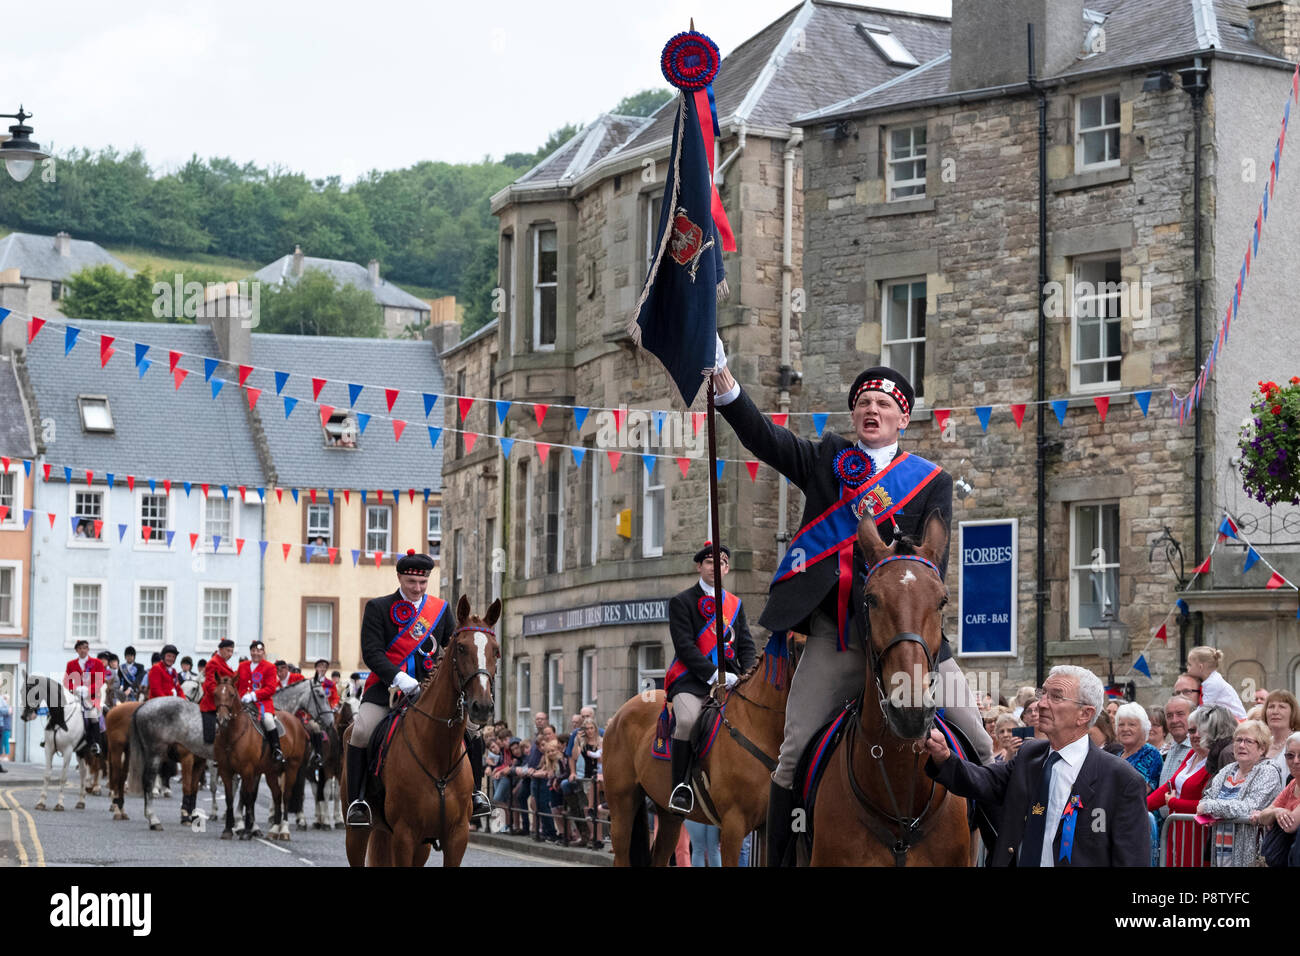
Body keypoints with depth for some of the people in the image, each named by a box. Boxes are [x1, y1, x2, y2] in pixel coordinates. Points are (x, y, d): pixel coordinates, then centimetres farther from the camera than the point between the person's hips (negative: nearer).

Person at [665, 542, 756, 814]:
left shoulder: (735, 604, 20)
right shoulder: (681, 602, 4)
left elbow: (746, 645, 17)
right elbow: (684, 646, -7)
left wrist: (748, 675, -4)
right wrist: (713, 675, -18)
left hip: (728, 676, 5)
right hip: (692, 679, -5)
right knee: (687, 720, -33)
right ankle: (681, 788, -24)